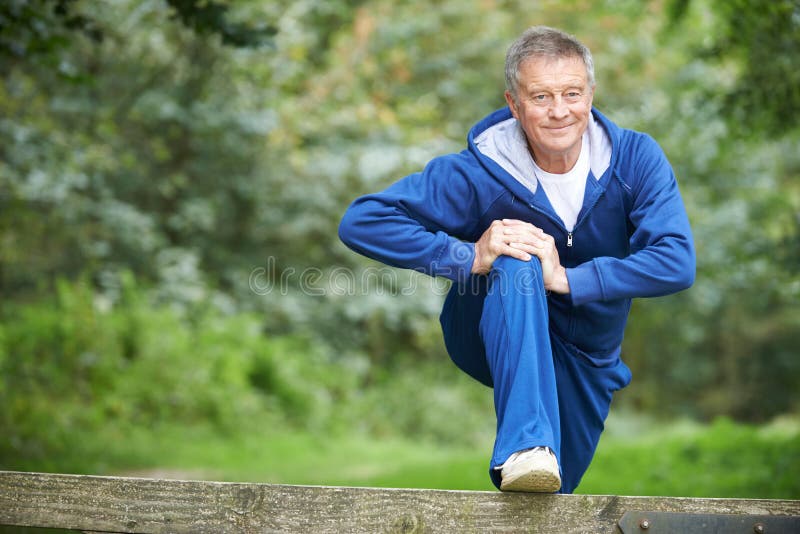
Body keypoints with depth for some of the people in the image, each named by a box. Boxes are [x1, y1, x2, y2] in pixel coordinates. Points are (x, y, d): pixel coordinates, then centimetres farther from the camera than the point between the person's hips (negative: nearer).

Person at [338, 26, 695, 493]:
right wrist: (470, 257, -35)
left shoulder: (636, 159, -19)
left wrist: (567, 279, -34)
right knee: (516, 264, -36)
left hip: (586, 361, 3)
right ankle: (524, 447, -44)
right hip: (494, 342, -3)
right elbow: (361, 222, -25)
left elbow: (677, 264, -28)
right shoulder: (480, 174, -24)